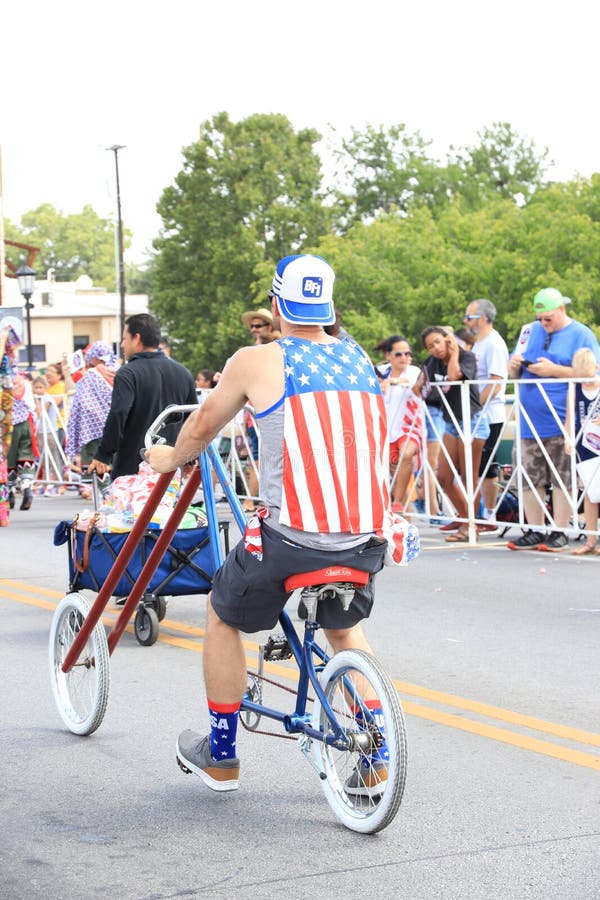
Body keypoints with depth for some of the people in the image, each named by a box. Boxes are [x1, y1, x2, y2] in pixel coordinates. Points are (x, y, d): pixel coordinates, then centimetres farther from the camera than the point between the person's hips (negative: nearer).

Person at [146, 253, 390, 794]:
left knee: (223, 615, 21)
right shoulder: (360, 359, 12)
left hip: (293, 536, -5)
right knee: (345, 627, 32)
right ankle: (376, 757, 25)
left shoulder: (257, 362, -2)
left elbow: (202, 429, 12)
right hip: (367, 537, 5)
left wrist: (169, 458, 32)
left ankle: (221, 757, 30)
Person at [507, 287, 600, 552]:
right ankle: (534, 532, 15)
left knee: (562, 480, -4)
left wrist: (554, 370, -16)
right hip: (530, 421, 5)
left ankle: (559, 533, 3)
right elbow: (515, 374, 23)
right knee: (530, 479, 7)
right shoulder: (531, 331, 16)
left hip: (562, 423, -5)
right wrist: (514, 366, -2)